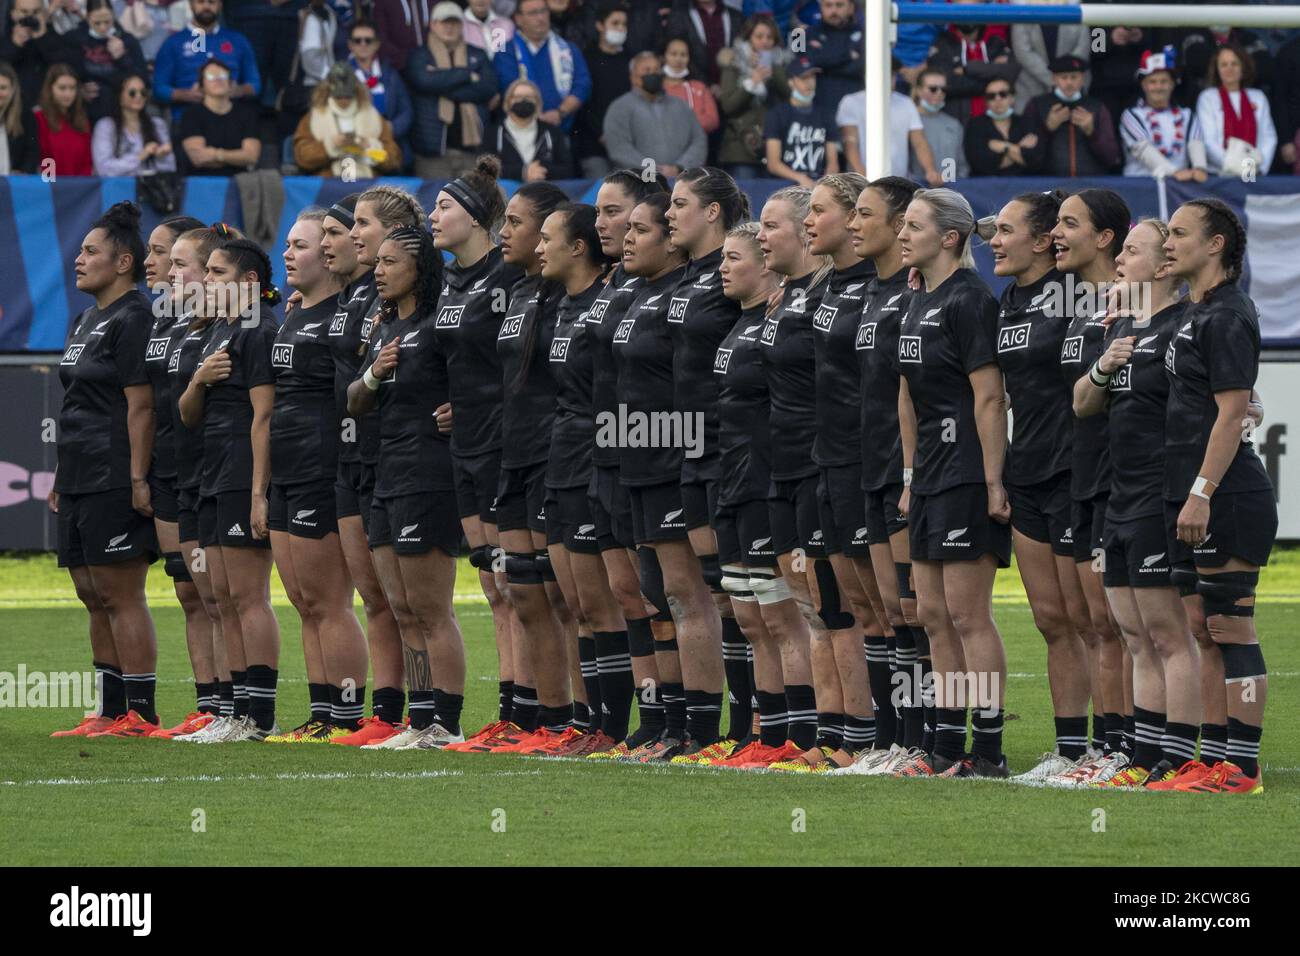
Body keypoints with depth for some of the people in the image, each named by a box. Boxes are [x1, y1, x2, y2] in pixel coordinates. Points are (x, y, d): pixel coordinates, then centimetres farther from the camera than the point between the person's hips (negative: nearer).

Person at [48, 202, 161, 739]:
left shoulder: (133, 320, -11)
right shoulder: (85, 322, 19)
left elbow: (141, 405, -16)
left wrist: (138, 478, -21)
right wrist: (60, 476, 22)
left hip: (114, 483, -10)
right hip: (79, 483, 10)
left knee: (121, 595, -9)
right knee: (93, 598, 11)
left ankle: (141, 714, -7)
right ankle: (111, 713, 15)